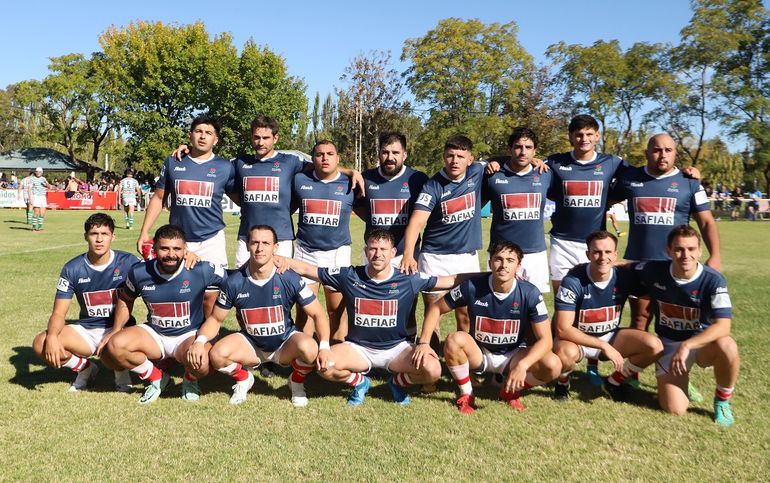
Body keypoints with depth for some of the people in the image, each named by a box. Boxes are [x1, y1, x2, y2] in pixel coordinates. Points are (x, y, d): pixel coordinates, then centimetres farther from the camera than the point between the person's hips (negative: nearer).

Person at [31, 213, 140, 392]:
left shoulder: (129, 263, -9)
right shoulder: (72, 269, -2)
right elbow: (59, 312, -3)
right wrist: (52, 336, -25)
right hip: (85, 330, 3)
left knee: (111, 357, -35)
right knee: (40, 344, -20)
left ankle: (121, 369, 5)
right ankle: (85, 368, 7)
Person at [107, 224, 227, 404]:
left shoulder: (201, 271, -18)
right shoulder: (139, 273, -6)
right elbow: (125, 300, 14)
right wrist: (116, 331, 6)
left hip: (190, 335, -3)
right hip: (154, 334, 4)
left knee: (200, 362, -35)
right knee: (116, 345, -23)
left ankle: (190, 380, 6)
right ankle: (156, 378, 4)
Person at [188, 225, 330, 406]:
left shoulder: (289, 279, -17)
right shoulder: (234, 282, -13)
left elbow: (318, 314, -12)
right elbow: (215, 319, -2)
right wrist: (200, 341, -23)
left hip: (285, 344, -1)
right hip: (251, 345, 1)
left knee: (309, 348, -33)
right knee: (217, 354, -27)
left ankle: (297, 382, 3)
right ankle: (243, 379, 9)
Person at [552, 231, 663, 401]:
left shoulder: (625, 276, -12)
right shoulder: (573, 281, -23)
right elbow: (563, 329, -25)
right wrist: (603, 346, -27)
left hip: (611, 336, 4)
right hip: (577, 338, -4)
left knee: (655, 347, -17)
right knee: (565, 353, -37)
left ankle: (614, 381, 8)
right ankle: (563, 381, 0)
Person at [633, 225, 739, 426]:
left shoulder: (713, 280, -20)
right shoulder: (654, 270, -13)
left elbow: (723, 325, -30)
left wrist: (687, 345, -39)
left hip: (703, 342, -1)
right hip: (669, 344, 1)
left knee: (727, 346, -38)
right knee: (674, 409, -15)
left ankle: (722, 401, -6)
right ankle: (680, 378, 24)